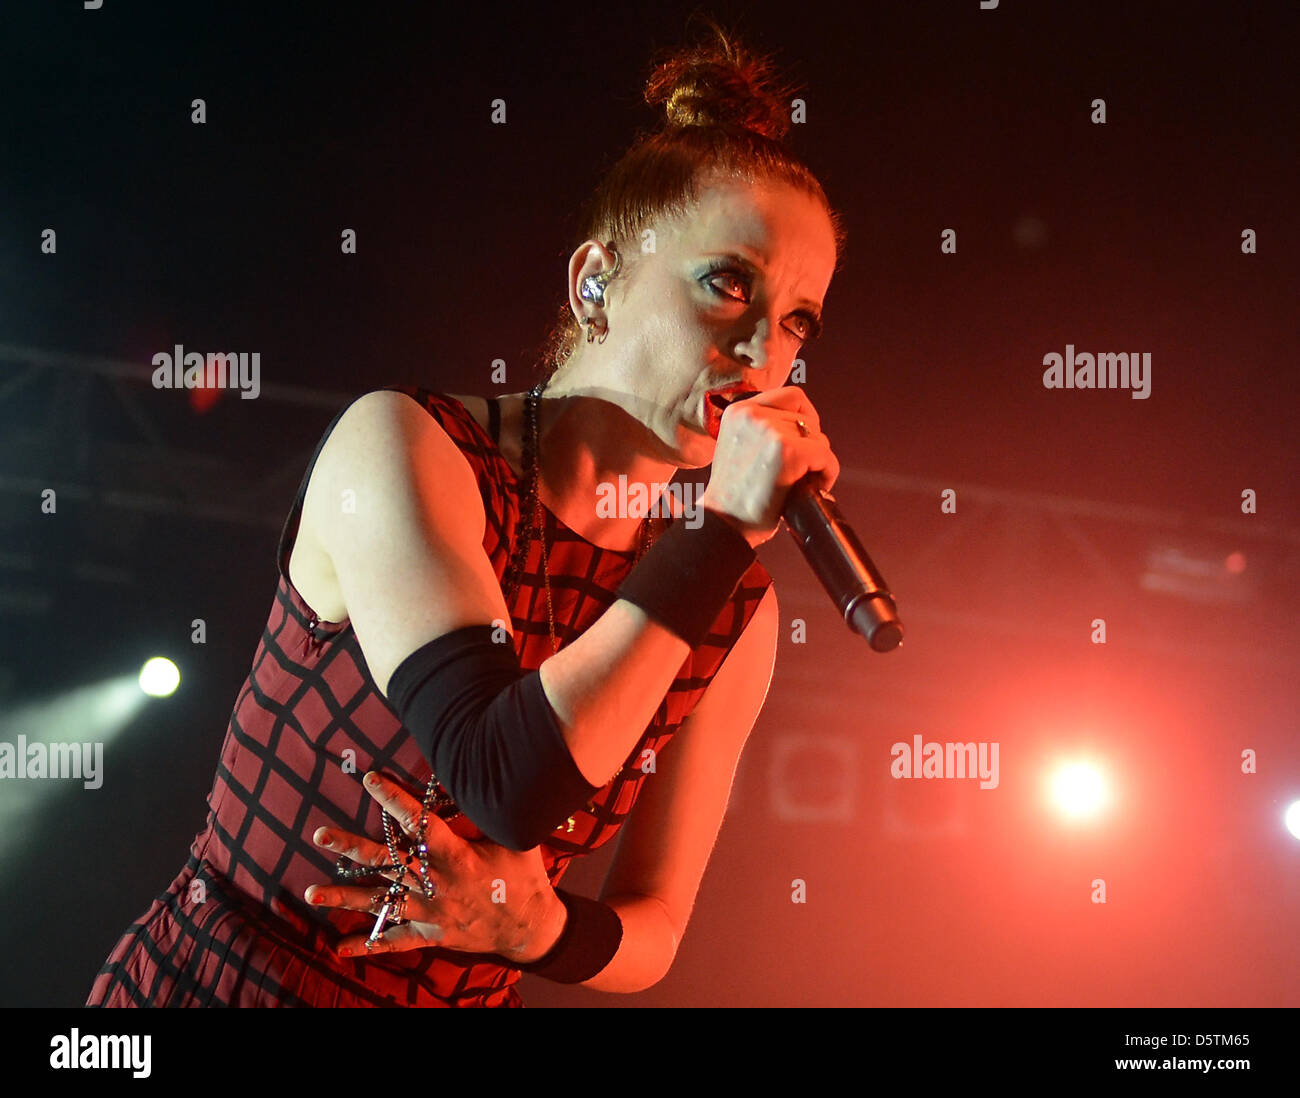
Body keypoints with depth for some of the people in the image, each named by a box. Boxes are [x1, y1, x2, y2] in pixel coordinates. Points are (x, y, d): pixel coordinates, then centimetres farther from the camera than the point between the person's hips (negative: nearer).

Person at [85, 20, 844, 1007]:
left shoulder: (734, 612, -1)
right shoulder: (402, 443, -12)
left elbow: (651, 929, 5)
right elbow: (510, 783, -23)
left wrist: (535, 925, -15)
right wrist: (726, 527, -20)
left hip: (469, 992, 3)